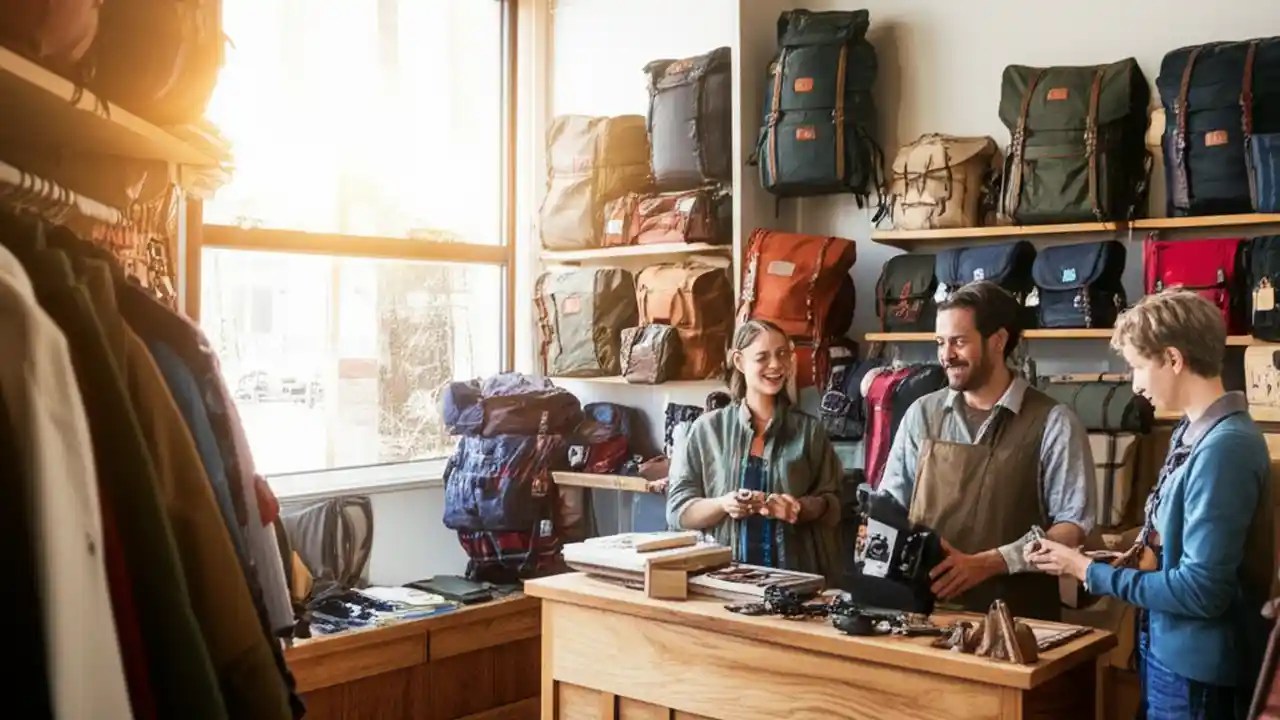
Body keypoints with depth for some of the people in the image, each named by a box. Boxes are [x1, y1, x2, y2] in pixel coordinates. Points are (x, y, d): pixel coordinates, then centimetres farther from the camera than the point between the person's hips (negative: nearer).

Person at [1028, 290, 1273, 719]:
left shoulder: (1225, 448, -24)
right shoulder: (1191, 432, 1)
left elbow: (1201, 591, -25)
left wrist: (1090, 572, -16)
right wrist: (1132, 558, -3)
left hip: (1196, 667, -8)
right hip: (1168, 650, 8)